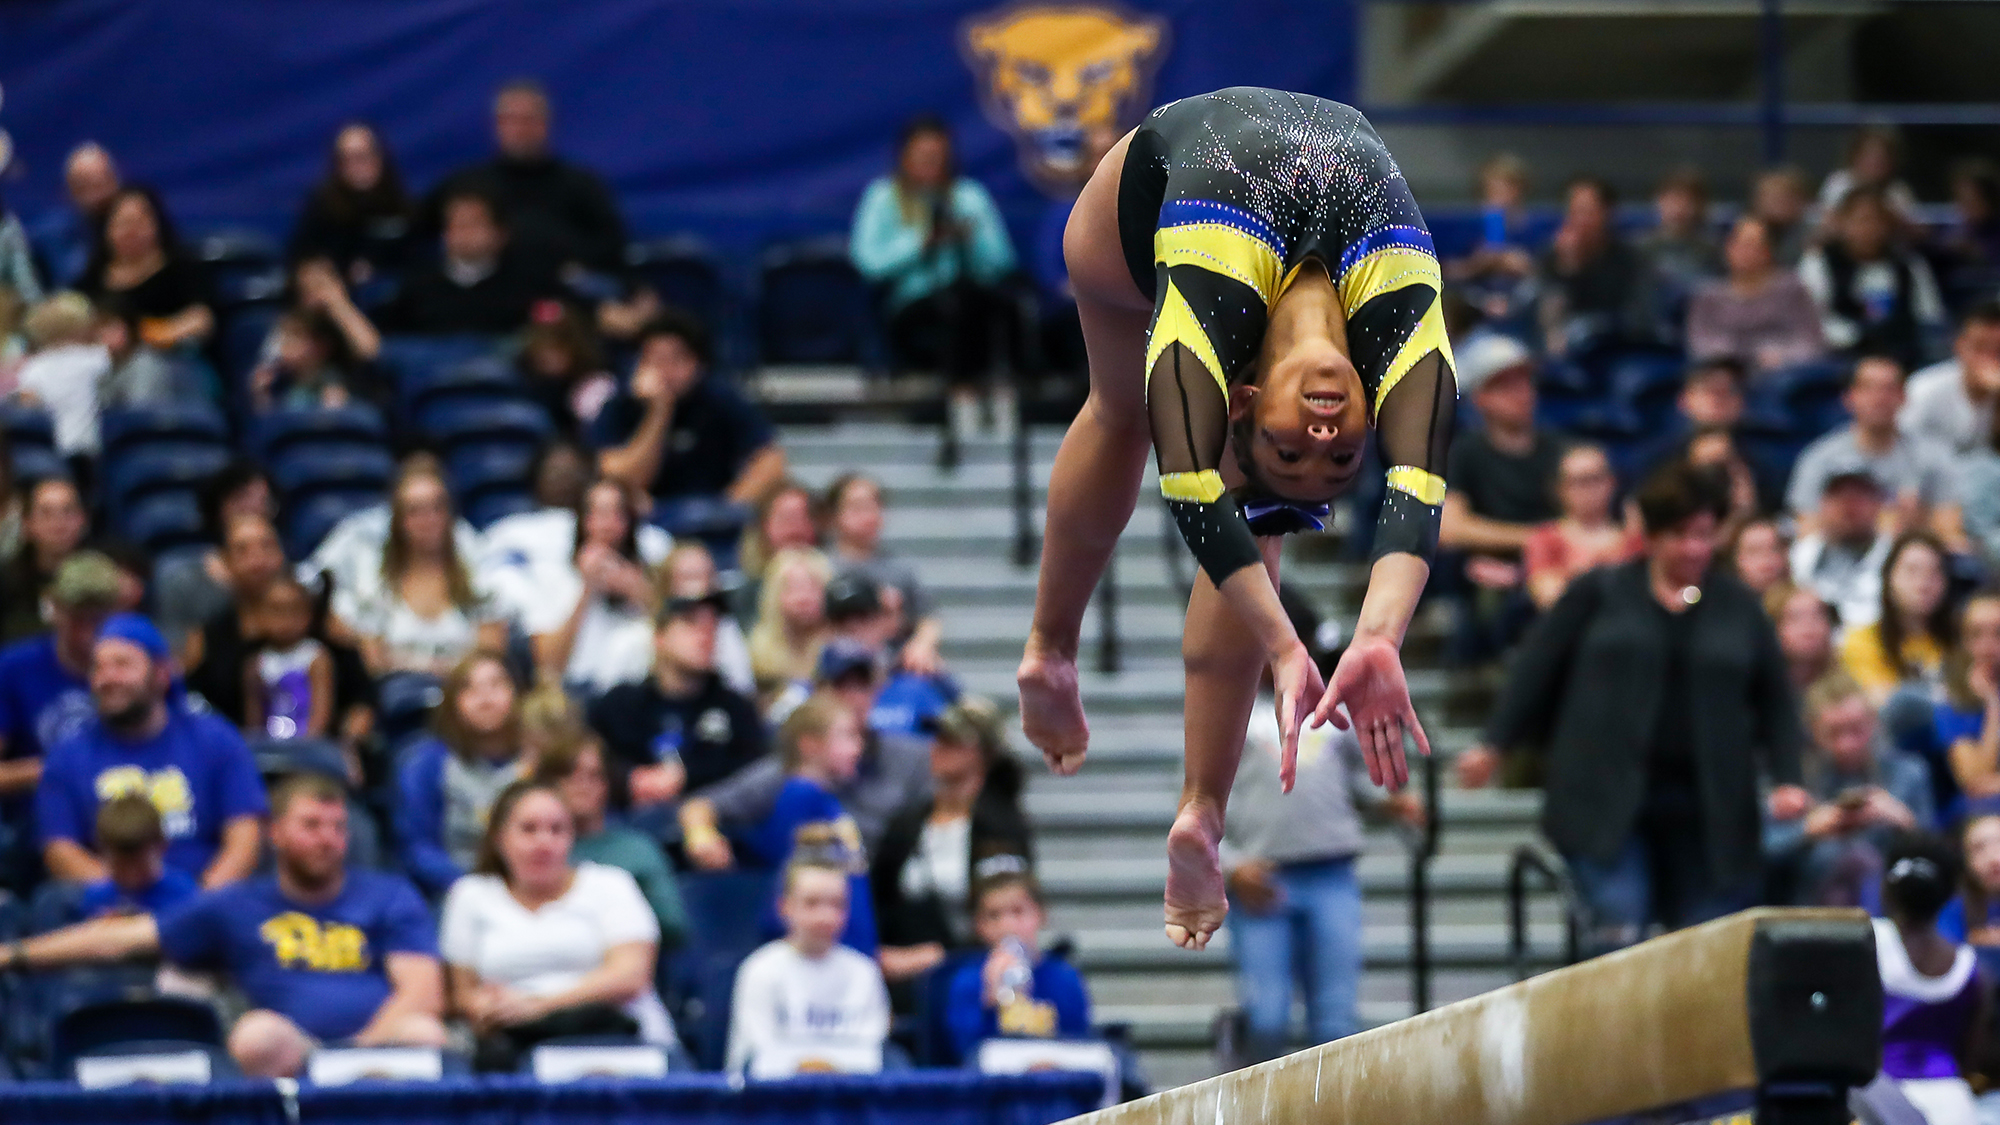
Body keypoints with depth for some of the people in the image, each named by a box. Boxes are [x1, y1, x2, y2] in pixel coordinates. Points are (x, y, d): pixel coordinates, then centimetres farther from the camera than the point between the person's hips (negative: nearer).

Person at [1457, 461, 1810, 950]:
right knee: (1620, 925, -17)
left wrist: (1785, 779, 2)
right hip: (1607, 801, -2)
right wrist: (1493, 744, 6)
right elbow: (1538, 667, 9)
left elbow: (1774, 701, 14)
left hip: (1705, 811, 2)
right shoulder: (1600, 595, 7)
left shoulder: (1739, 608, 12)